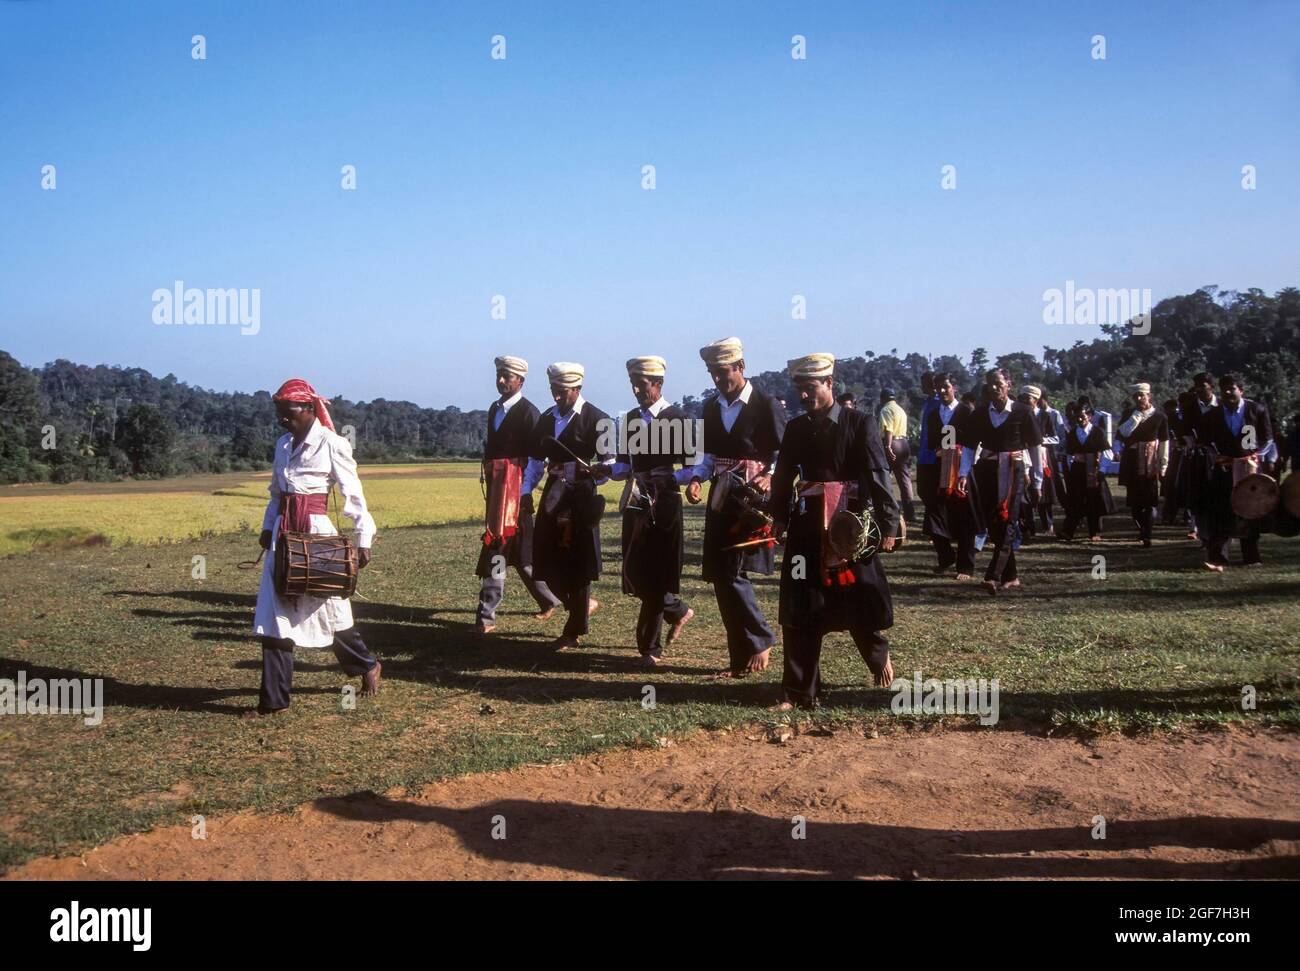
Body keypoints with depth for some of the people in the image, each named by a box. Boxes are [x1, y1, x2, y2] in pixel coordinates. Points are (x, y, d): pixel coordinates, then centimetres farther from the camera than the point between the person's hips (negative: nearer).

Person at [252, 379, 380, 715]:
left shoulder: (331, 444, -10)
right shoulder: (283, 444, 11)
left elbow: (353, 495, -9)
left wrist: (364, 538, -12)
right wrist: (267, 527, 7)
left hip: (317, 533, -6)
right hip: (283, 534, 6)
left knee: (329, 609, 6)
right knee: (273, 614, 1)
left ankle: (368, 666, 31)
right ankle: (274, 698, 6)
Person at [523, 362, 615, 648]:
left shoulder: (596, 419, -7)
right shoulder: (547, 419, 12)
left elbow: (610, 462, -8)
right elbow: (535, 459, 19)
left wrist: (594, 472, -28)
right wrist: (526, 491, 8)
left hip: (581, 499, -6)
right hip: (553, 496, 6)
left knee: (577, 564, 0)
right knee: (546, 562, 6)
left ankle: (574, 631, 12)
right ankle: (583, 605, 29)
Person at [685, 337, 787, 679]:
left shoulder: (767, 405, -5)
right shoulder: (711, 407, 12)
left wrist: (770, 478, -21)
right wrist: (697, 479, 0)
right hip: (721, 501, 6)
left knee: (732, 574, -14)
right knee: (721, 578, 4)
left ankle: (761, 642, 4)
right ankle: (742, 658, 13)